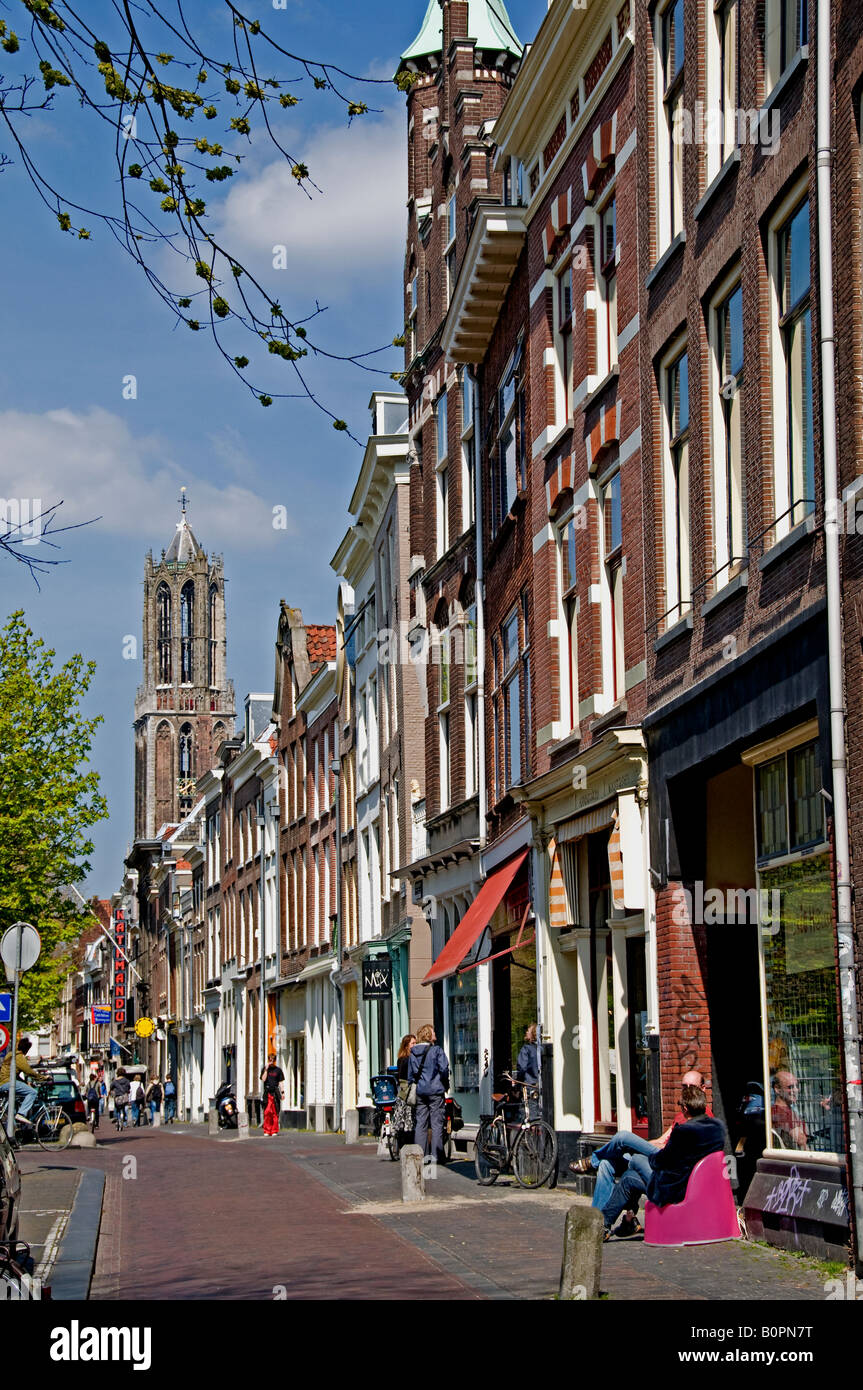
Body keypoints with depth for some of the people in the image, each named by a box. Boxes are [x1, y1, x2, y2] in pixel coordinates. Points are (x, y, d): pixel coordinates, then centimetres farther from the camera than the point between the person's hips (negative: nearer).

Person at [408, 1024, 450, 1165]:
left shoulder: (413, 1053, 9)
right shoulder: (437, 1050, -8)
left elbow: (410, 1074, 12)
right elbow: (444, 1069, -13)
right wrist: (446, 1085, 2)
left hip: (420, 1092, 5)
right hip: (435, 1090, -5)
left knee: (421, 1123, 9)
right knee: (437, 1123, -1)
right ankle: (436, 1156, -3)